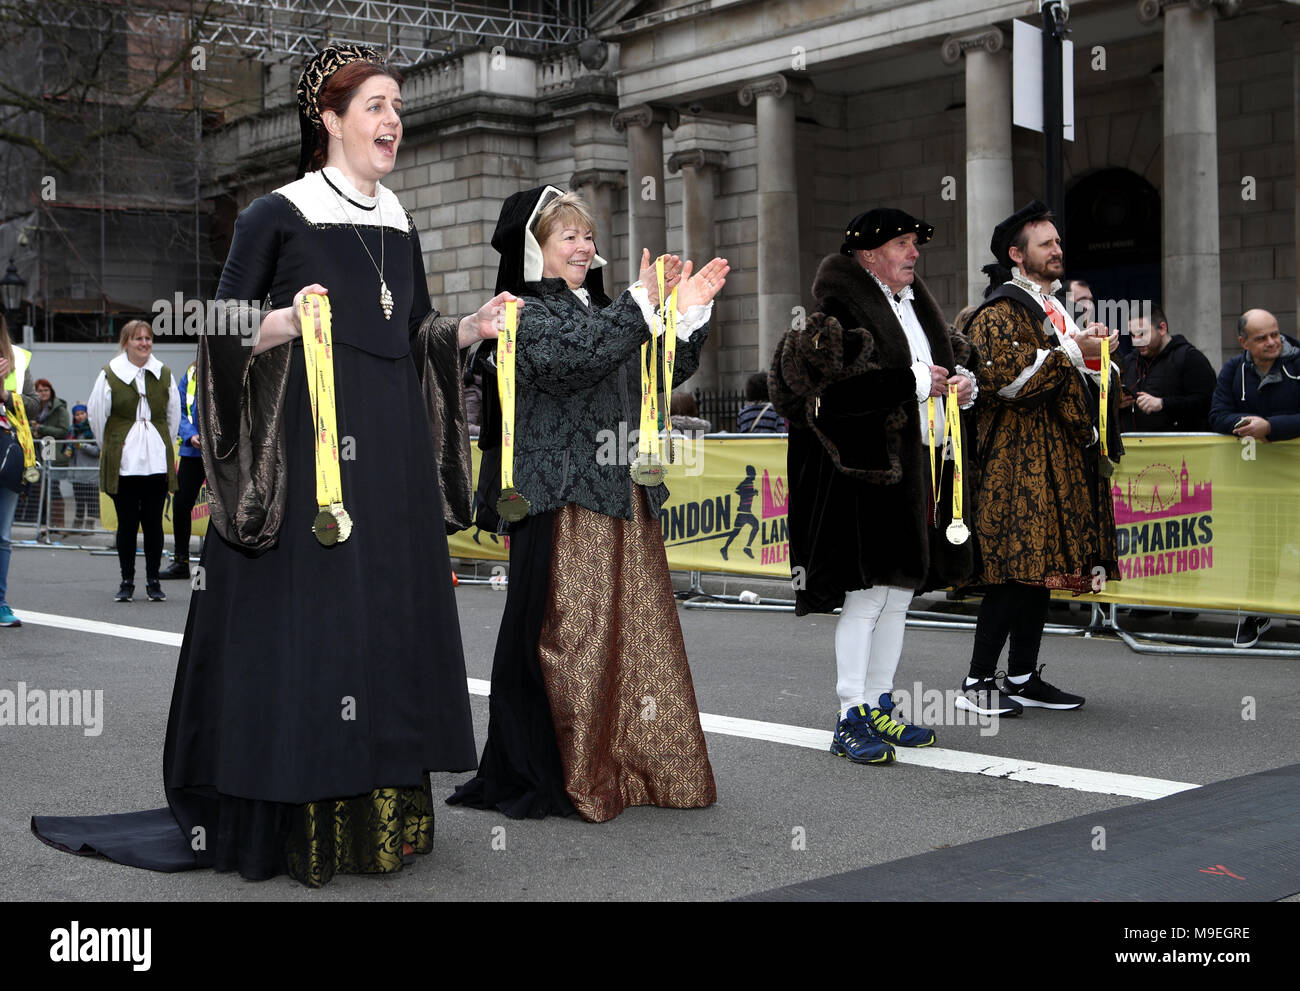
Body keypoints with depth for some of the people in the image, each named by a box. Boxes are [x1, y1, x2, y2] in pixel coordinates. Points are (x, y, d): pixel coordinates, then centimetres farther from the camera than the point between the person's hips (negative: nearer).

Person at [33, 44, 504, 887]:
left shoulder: (399, 226, 15)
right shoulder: (278, 215, -3)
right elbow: (224, 330, -5)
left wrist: (471, 329, 5)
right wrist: (283, 326, -23)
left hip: (392, 457, 6)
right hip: (303, 452, -6)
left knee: (387, 617, 5)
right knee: (299, 621, -6)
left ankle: (377, 809, 13)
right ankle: (286, 821, 1)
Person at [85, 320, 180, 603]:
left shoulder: (163, 373, 8)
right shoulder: (110, 374, -1)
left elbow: (173, 415, 18)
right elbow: (96, 415, 6)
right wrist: (111, 447, 13)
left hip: (157, 462, 2)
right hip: (122, 462, -2)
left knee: (153, 522, 1)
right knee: (127, 523, 1)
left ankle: (153, 580, 10)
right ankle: (126, 581, 10)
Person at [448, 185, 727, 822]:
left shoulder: (601, 311, 20)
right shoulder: (523, 313, -2)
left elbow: (665, 373, 16)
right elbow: (572, 357, -22)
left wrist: (691, 311, 2)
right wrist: (642, 302, -26)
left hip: (624, 498, 8)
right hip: (562, 500, -7)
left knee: (636, 632, 8)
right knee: (569, 634, -6)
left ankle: (636, 767, 17)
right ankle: (564, 779, 2)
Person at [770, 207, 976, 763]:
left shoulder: (915, 305, 19)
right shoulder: (840, 310, -9)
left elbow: (952, 360, 29)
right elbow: (834, 390, -23)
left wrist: (962, 385, 6)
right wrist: (915, 381, -19)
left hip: (920, 467, 9)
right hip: (866, 469, -9)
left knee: (899, 595, 12)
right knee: (866, 596, -8)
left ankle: (879, 707, 21)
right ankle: (850, 720, -3)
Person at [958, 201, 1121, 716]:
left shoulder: (1056, 309, 22)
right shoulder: (999, 312, -7)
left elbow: (1076, 379, 31)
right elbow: (1003, 377, -21)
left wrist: (1099, 354, 9)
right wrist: (1071, 352, -19)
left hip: (1059, 458, 9)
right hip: (1017, 457, -9)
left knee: (1041, 569, 9)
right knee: (1016, 571, -12)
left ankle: (1023, 677, 14)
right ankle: (977, 682, -7)